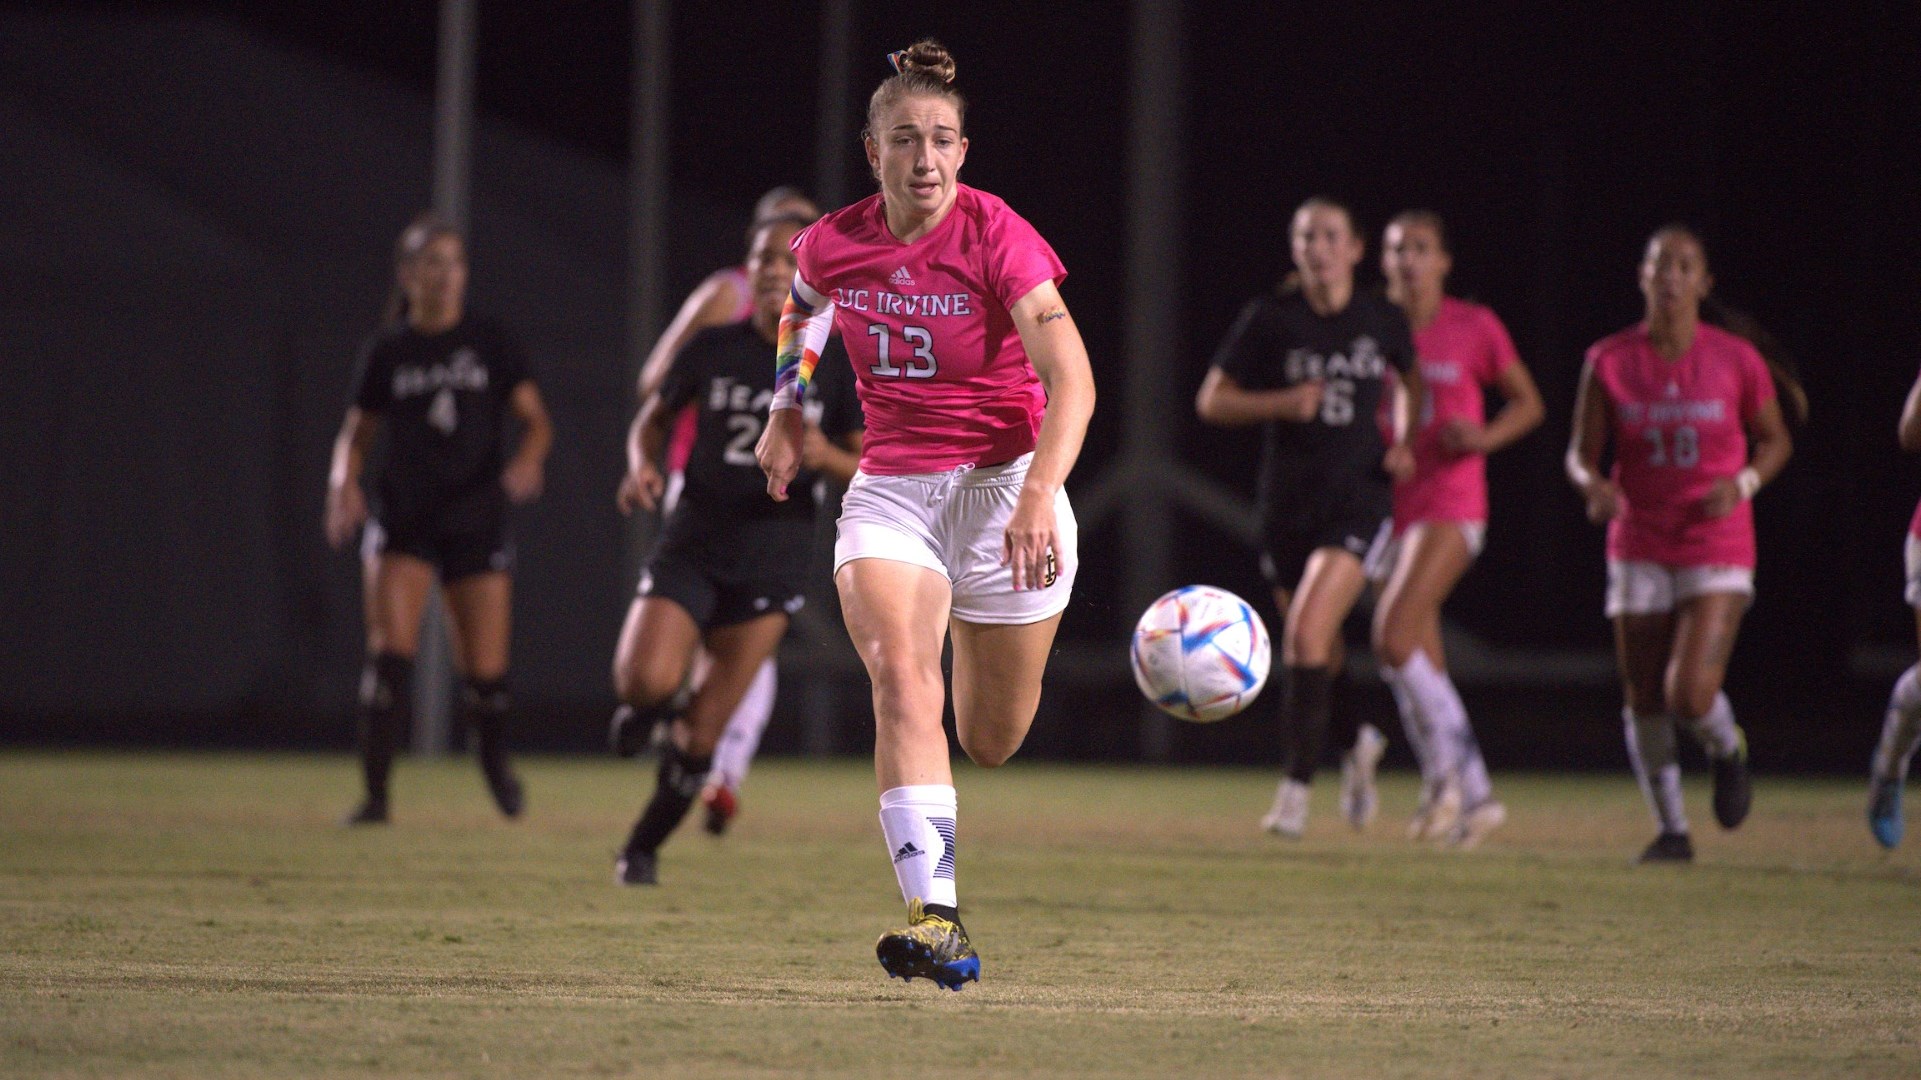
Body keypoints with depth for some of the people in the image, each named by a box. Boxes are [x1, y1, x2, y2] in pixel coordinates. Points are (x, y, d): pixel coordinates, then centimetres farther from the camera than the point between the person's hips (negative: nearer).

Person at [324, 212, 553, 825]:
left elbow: (535, 419, 1)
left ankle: (494, 760, 31)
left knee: (485, 675, -1)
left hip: (477, 520, 0)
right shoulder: (388, 352, 4)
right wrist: (344, 484, -9)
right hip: (403, 521, 0)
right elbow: (357, 434, 11)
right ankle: (375, 793, -11)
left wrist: (528, 459, -21)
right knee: (390, 654, -17)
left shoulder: (490, 343, 2)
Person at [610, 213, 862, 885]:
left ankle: (644, 848, 19)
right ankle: (651, 714, 13)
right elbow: (654, 418, 15)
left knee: (702, 735, -3)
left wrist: (827, 457, -18)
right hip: (692, 544, 0)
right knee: (646, 681, -24)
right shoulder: (713, 350, 1)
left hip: (770, 559, 0)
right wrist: (643, 465, -6)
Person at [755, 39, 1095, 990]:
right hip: (889, 489, 2)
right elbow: (801, 308, 24)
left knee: (993, 740, 7)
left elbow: (1072, 379, -23)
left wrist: (1037, 502, -34)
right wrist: (786, 414, 22)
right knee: (901, 681, -25)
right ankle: (935, 917, -34)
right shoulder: (831, 245, -3)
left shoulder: (997, 238, -15)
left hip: (1004, 481, -2)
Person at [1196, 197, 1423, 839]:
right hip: (1287, 503, 2)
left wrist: (1403, 441, 6)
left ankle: (1295, 790, -19)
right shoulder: (1270, 319, -3)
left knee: (1307, 635, -21)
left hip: (1358, 501, -2)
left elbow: (1407, 383, 22)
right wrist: (1282, 403, -16)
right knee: (1322, 658, 13)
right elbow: (1211, 401, -1)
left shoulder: (1384, 321, 1)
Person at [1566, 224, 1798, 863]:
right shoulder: (1609, 362, -2)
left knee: (1690, 695, -17)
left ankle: (1727, 750, 18)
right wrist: (1594, 485, -20)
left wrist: (1744, 482, -11)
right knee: (1643, 703, 3)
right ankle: (1671, 829, 21)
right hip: (1639, 551, 2)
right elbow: (1581, 453, 3)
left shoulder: (1736, 360, -5)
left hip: (1718, 551, -2)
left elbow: (1775, 440, 8)